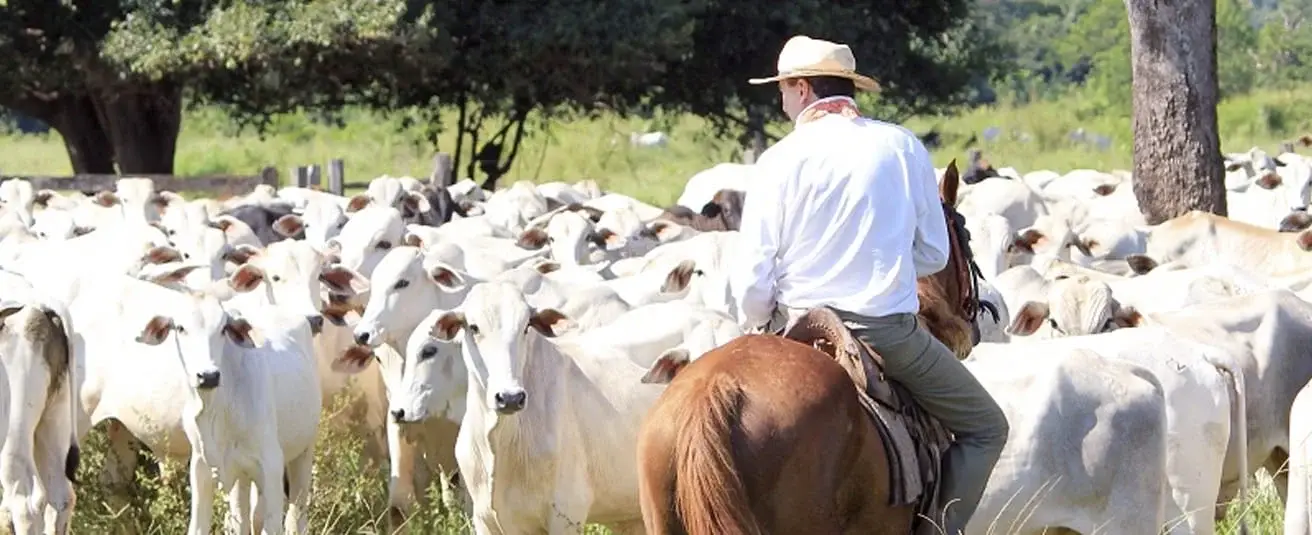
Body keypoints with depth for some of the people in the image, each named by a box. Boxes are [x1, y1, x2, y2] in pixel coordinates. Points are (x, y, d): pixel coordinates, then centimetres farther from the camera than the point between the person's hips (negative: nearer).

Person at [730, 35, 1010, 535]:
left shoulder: (780, 160, -4)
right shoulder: (904, 147, 2)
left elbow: (752, 276, -6)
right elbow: (934, 254, 10)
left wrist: (756, 327, 14)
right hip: (891, 330, 0)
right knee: (984, 427, 15)